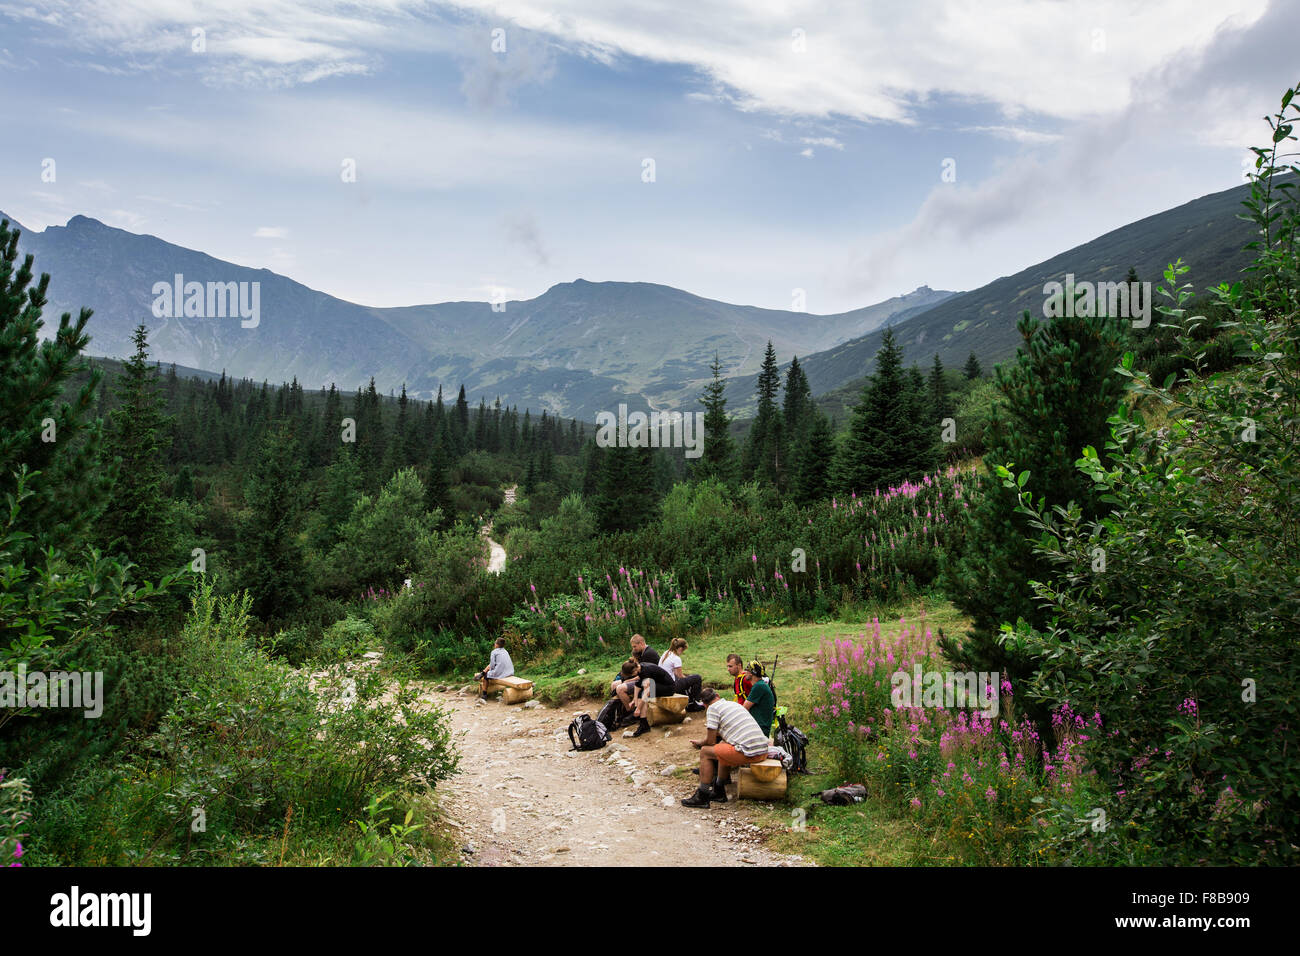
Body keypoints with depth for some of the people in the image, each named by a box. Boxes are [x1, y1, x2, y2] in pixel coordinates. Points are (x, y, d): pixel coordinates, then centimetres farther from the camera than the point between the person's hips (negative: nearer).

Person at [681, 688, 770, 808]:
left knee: (705, 752, 8)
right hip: (764, 752, 8)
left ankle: (702, 797, 12)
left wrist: (701, 743, 23)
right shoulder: (735, 704, 24)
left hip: (748, 753, -8)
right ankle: (719, 792, 38)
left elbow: (711, 741, 1)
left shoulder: (713, 708, 1)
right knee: (724, 748, 31)